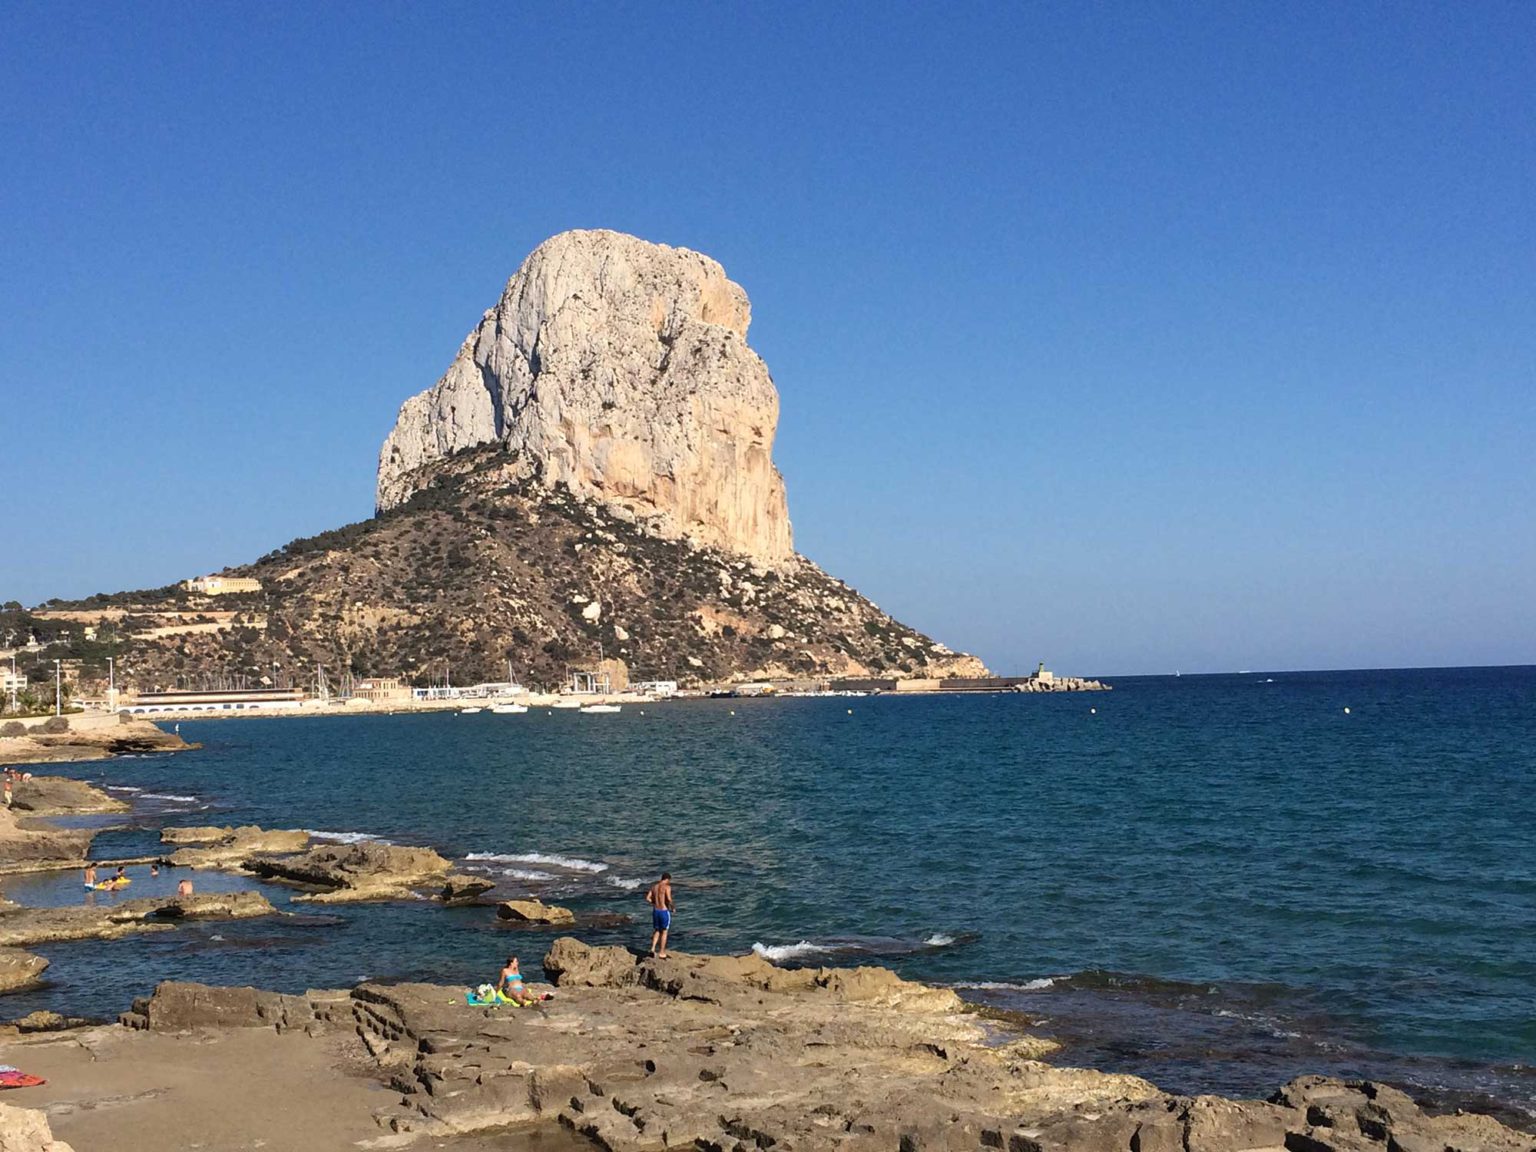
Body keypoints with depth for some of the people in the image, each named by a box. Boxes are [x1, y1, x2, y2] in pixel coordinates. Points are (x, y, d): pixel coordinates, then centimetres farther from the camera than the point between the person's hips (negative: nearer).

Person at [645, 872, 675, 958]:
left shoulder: (654, 886, 8)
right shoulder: (667, 887, -12)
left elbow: (647, 898, 6)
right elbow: (669, 899, -23)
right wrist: (672, 908, -5)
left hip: (655, 911, 6)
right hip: (664, 912, -6)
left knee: (657, 931, 19)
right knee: (664, 932, 7)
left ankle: (653, 949, 1)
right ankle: (661, 953, 9)